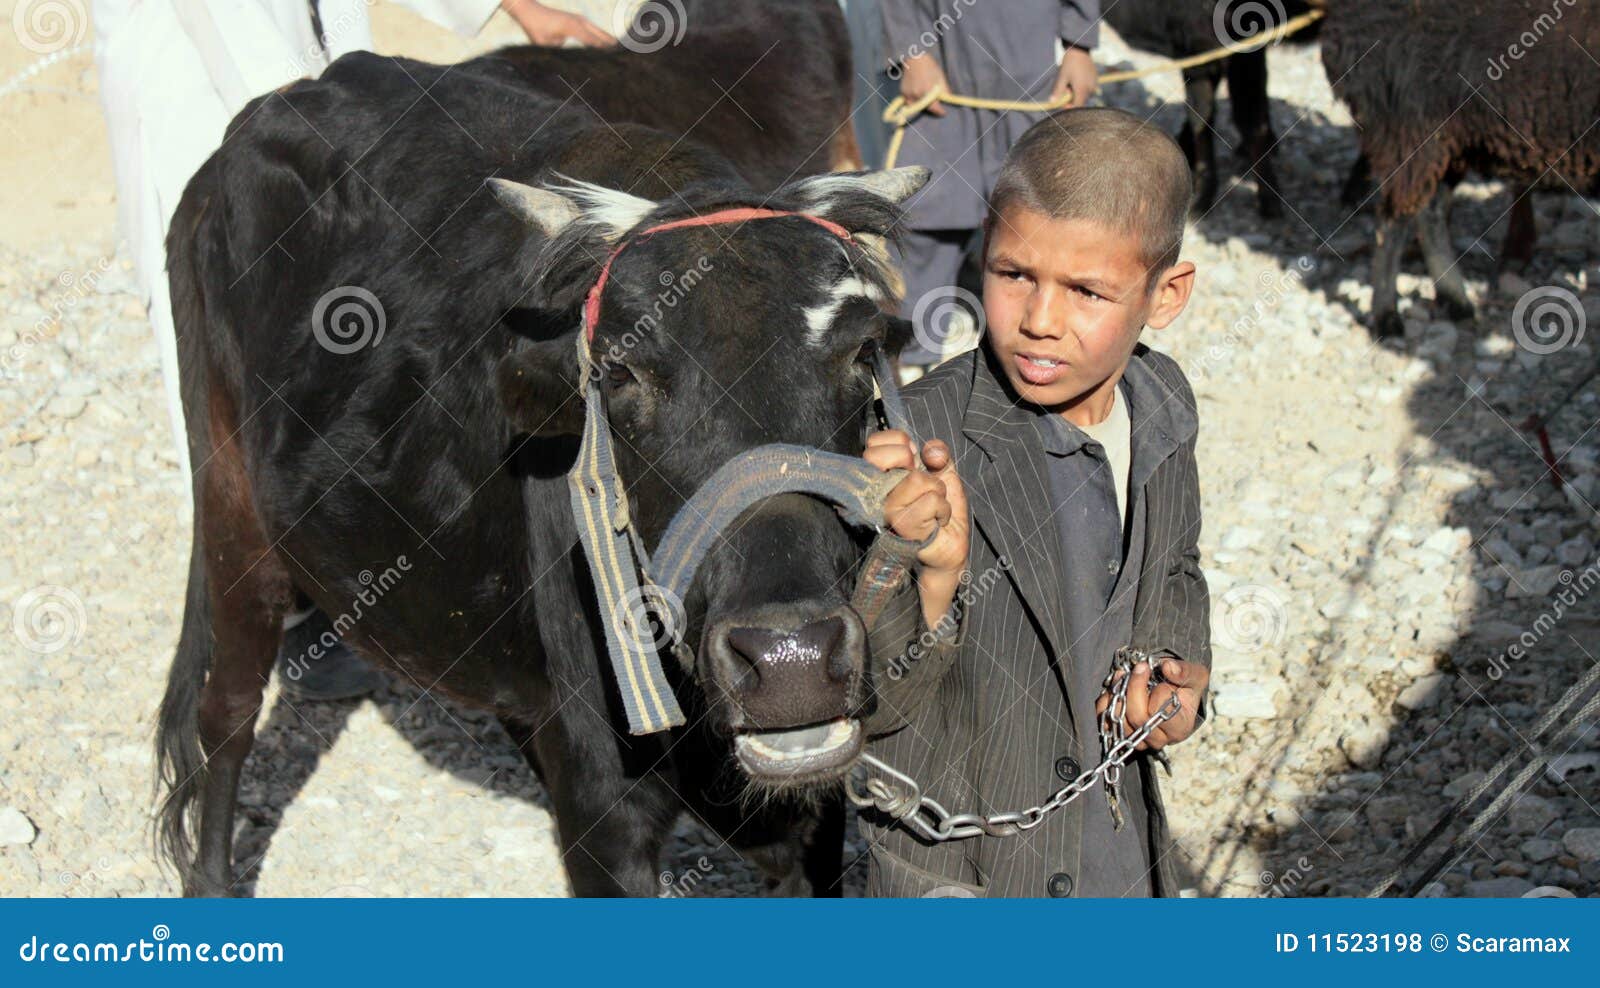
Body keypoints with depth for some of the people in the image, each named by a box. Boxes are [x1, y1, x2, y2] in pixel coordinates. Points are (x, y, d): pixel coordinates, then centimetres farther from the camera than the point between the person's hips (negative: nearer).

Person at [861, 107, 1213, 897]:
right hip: (959, 874, -6)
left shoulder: (1159, 407, -7)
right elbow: (860, 707, -24)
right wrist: (934, 582, -40)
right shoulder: (919, 445, -26)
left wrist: (1179, 670, -5)